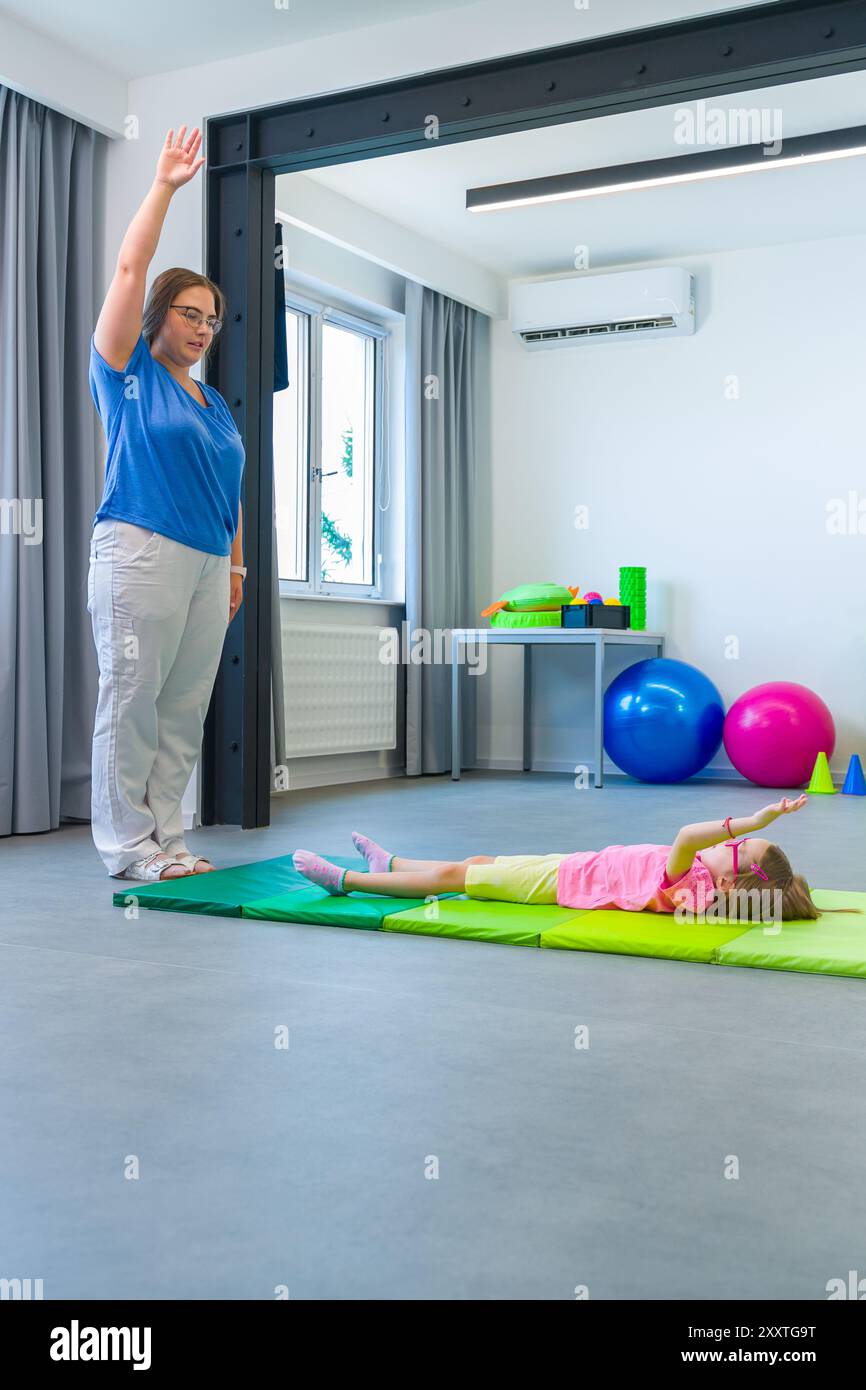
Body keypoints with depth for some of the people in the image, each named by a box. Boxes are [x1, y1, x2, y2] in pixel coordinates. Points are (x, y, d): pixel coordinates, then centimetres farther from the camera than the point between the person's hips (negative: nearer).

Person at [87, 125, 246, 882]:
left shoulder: (216, 405, 21)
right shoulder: (129, 374, 5)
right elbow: (129, 269, -3)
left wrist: (238, 563, 16)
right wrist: (164, 187, -1)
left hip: (208, 565, 6)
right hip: (141, 554, -6)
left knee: (184, 712, 4)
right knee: (131, 700, -4)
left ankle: (166, 841, 10)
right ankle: (127, 848, 2)